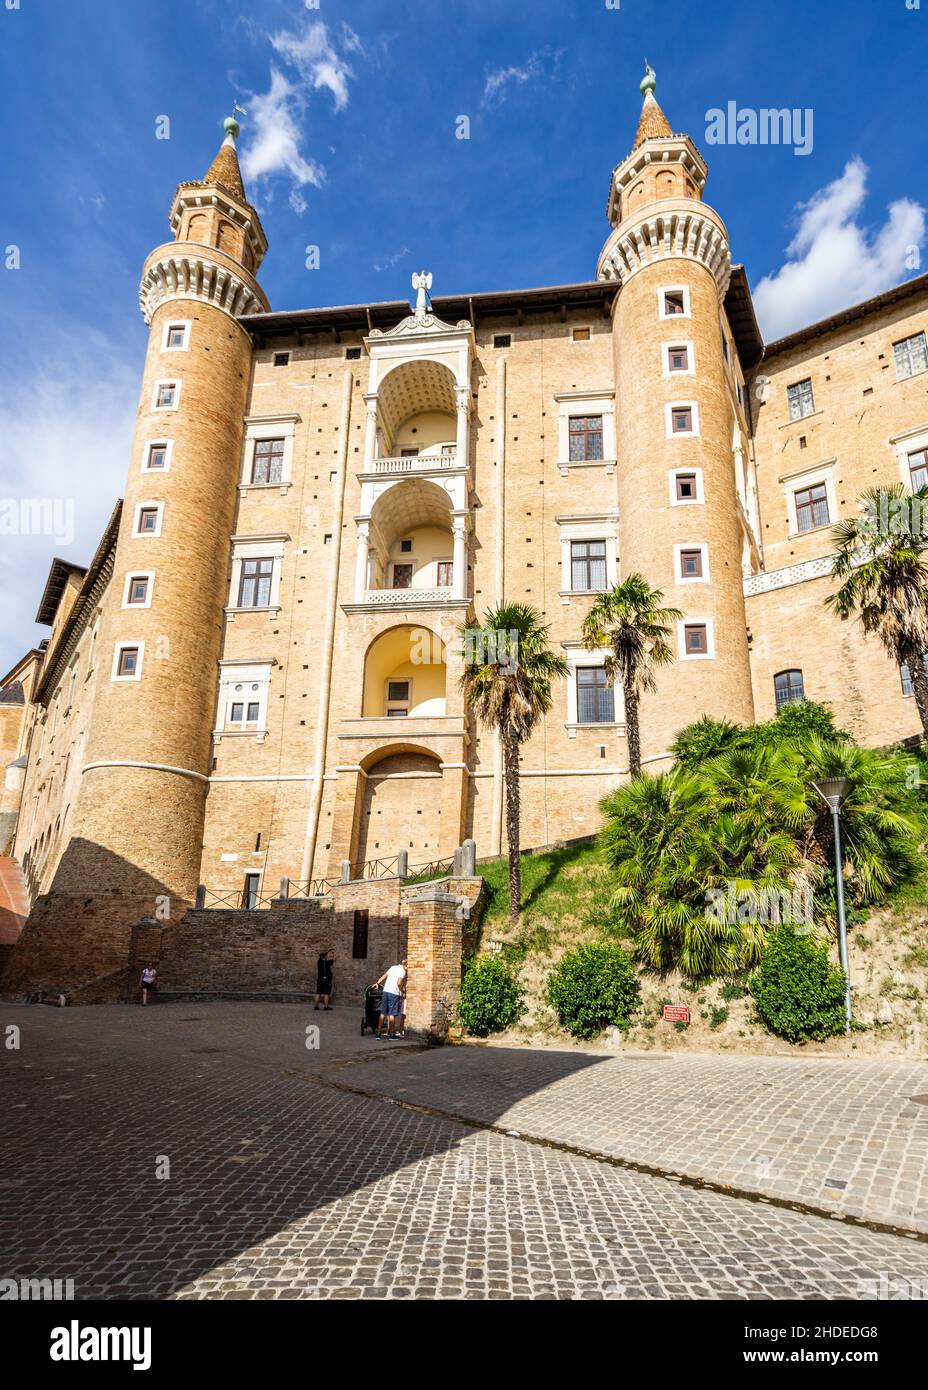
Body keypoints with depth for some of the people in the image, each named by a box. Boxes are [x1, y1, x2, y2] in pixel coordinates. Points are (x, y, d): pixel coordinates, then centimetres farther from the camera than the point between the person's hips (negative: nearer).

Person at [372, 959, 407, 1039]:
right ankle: (391, 1034, 7)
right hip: (394, 993, -7)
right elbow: (399, 983, -18)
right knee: (392, 1014, 1)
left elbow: (384, 976, 20)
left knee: (383, 1013, 10)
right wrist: (402, 991, -5)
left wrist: (377, 983, 27)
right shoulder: (402, 971, -8)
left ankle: (378, 1033, 11)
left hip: (386, 991, 7)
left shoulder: (393, 967, 14)